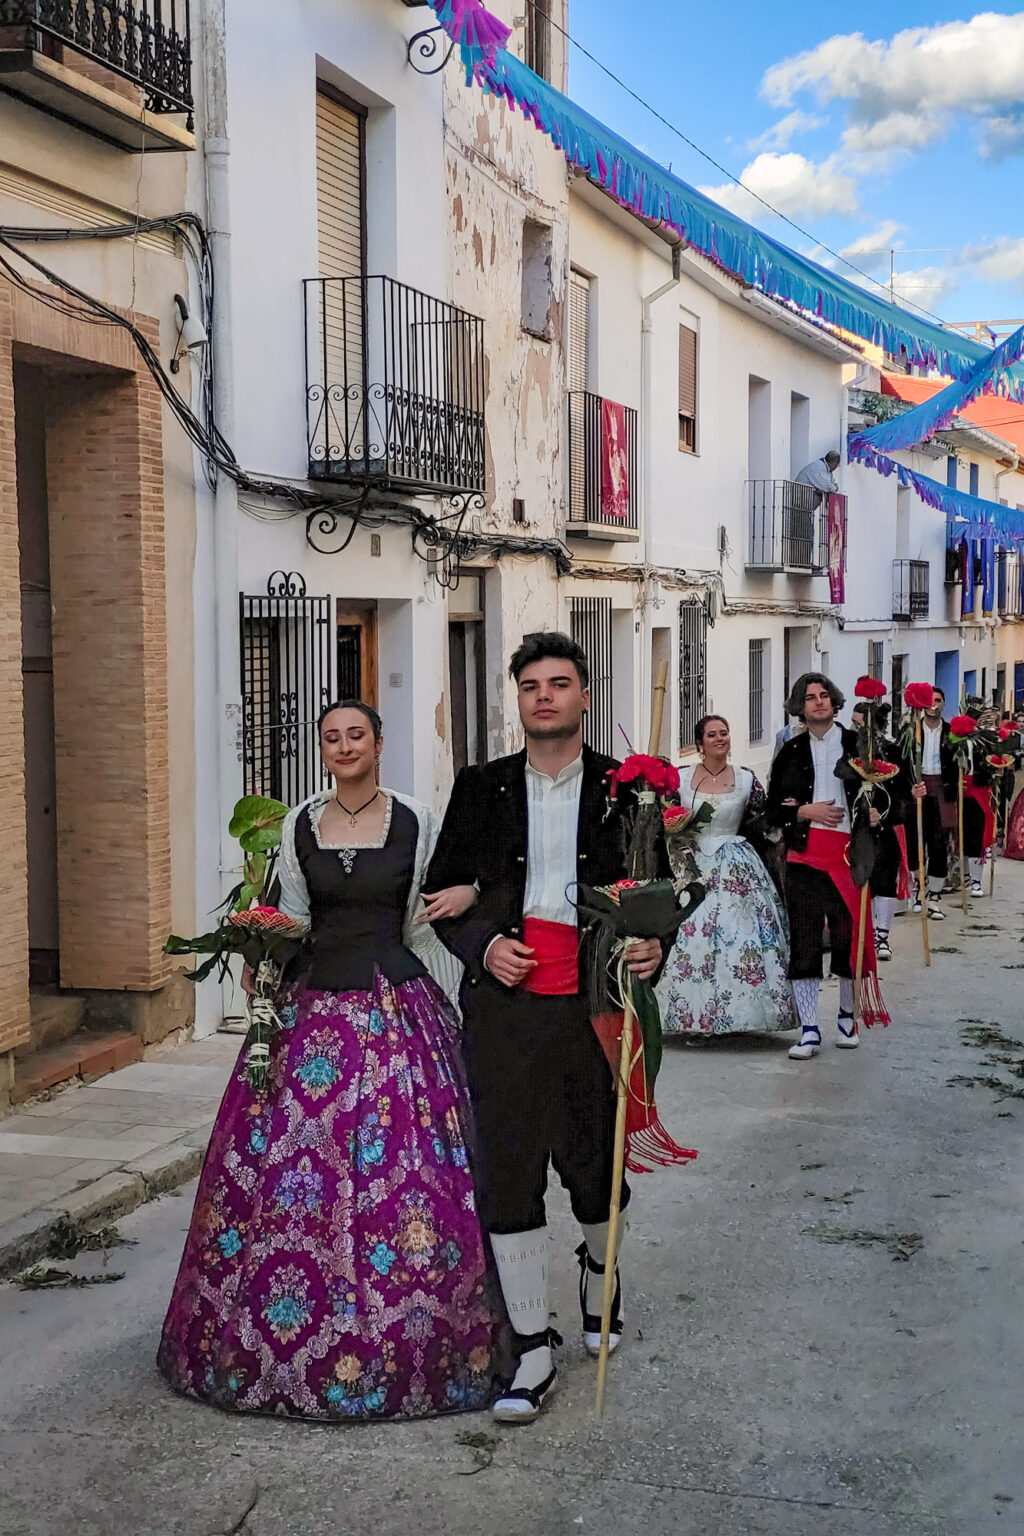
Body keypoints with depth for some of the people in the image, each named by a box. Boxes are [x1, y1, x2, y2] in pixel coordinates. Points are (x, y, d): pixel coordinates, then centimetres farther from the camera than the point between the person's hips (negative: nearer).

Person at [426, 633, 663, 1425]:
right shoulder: (482, 789, 7)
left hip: (594, 1001, 0)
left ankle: (599, 1267, 45)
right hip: (506, 1001, 0)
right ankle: (532, 1353, 10)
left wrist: (654, 946, -11)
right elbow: (443, 890, 11)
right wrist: (483, 944, -7)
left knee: (595, 1162, 11)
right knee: (508, 1171, -1)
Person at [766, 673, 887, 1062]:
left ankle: (847, 1017, 25)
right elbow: (774, 811, 9)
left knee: (849, 938, 5)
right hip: (804, 858, 1)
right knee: (803, 942, -3)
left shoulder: (858, 745, 6)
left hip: (848, 855, -1)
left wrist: (877, 813, -11)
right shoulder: (791, 753, 10)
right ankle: (809, 1030, 2)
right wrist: (806, 812, -7)